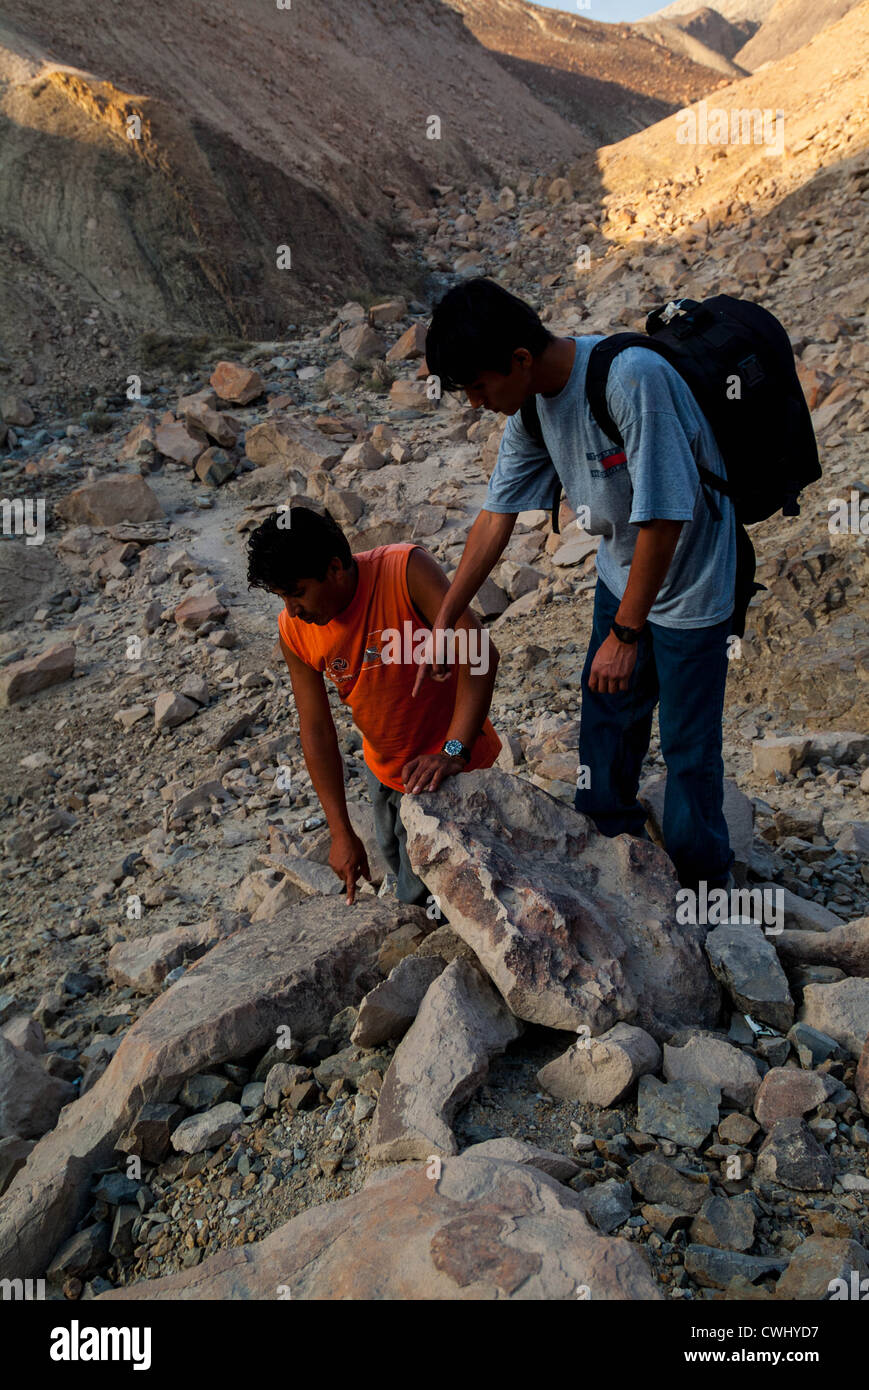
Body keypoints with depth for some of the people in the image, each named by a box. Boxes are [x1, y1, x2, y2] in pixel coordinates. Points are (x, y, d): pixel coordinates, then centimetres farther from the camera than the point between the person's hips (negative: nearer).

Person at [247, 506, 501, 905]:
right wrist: (342, 833, -11)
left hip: (447, 766, -5)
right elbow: (316, 730, -10)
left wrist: (453, 752, -44)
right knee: (394, 856, 26)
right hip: (382, 766, 6)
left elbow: (480, 654, -35)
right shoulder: (294, 630, -14)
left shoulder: (406, 570, -29)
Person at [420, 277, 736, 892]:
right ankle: (609, 841, 44)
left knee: (688, 742, 5)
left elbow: (663, 517, -31)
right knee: (605, 714, 20)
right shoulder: (532, 403, -8)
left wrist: (625, 633, -23)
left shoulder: (633, 378, -34)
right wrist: (440, 625, 1)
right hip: (621, 572, 7)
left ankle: (704, 878, 30)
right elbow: (498, 516, -2)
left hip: (689, 581, -7)